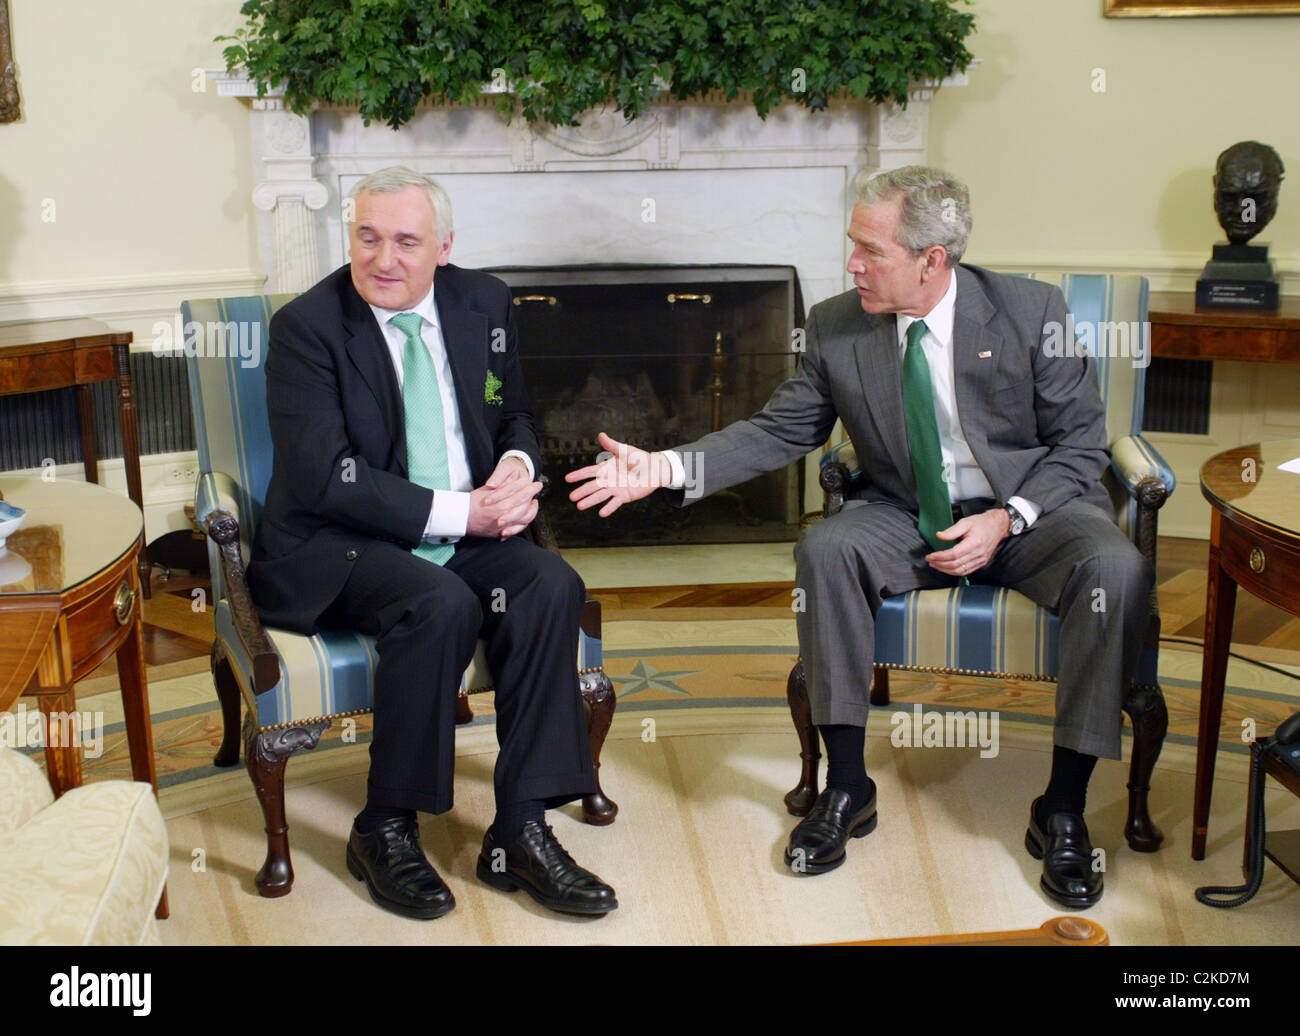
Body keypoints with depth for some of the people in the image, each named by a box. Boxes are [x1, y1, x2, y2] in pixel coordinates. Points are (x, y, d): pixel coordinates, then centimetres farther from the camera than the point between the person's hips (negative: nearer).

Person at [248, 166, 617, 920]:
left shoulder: (484, 302, 7)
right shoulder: (308, 326, -9)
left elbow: (515, 415, 18)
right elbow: (324, 476, -17)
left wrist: (518, 466, -7)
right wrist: (457, 512, -21)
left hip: (465, 534, 5)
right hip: (337, 547, -5)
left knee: (550, 584, -23)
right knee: (442, 605, -33)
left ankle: (520, 831, -17)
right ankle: (385, 831, -14)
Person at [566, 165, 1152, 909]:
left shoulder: (1032, 311, -11)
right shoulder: (837, 327, -4)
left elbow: (1082, 442, -5)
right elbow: (779, 432, 0)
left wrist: (1007, 518, -20)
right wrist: (667, 468, -13)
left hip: (1034, 507, -2)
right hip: (911, 517, 2)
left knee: (1115, 570, -32)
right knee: (825, 549, -29)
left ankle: (1064, 808, -18)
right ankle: (847, 787, -16)